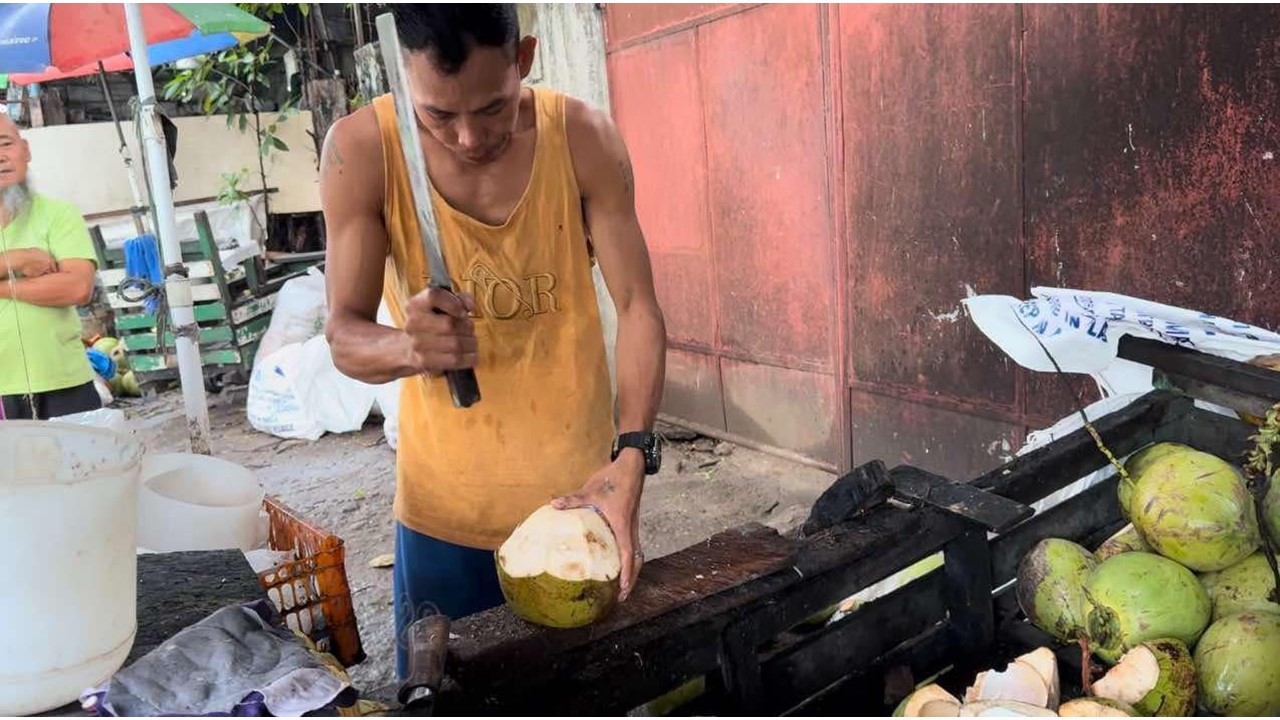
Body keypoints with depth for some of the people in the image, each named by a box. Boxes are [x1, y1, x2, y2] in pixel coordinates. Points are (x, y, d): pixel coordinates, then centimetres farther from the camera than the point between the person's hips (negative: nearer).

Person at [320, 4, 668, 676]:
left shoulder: (584, 138, -10)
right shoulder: (361, 149, -12)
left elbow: (636, 306, -10)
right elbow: (344, 337, -10)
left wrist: (631, 456, -23)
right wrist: (410, 348, -34)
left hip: (579, 490, 1)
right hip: (444, 502, 0)